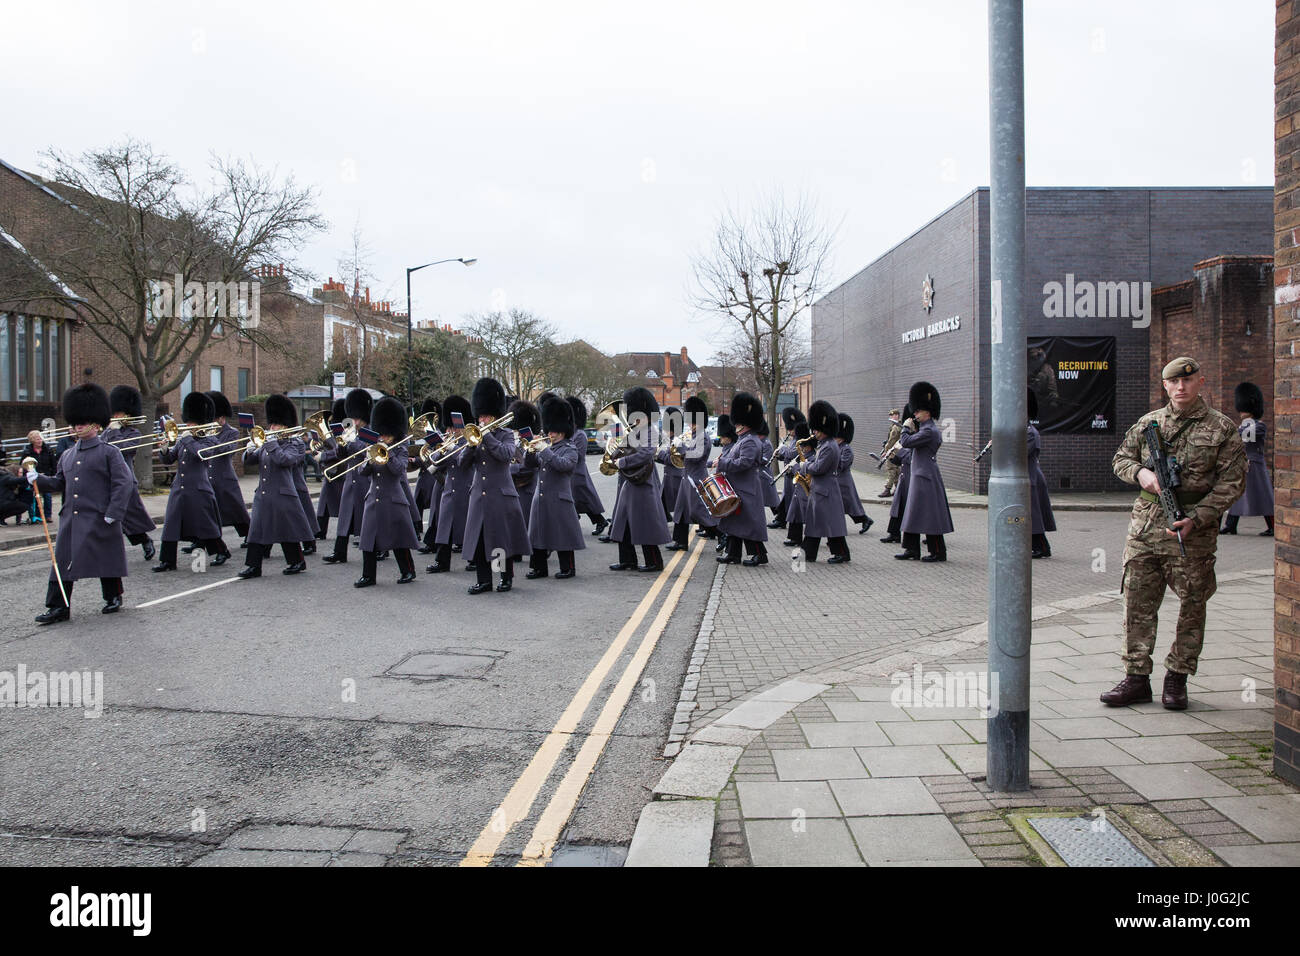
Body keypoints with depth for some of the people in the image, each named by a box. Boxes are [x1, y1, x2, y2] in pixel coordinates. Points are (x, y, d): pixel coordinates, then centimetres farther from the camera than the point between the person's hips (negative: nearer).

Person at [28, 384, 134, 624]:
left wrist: (113, 514, -16)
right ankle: (59, 607, 7)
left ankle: (113, 598, 23)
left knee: (107, 559, 4)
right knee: (63, 560, 2)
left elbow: (124, 483, -11)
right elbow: (59, 482, 22)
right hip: (70, 520, 6)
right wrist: (38, 479, 2)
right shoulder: (68, 456, 15)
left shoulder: (109, 453, -4)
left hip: (99, 521, -6)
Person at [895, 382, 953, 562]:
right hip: (919, 475, 10)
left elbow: (906, 442, -20)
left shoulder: (928, 431, -18)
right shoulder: (930, 428, 13)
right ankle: (912, 550, 17)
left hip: (925, 477, -10)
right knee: (914, 514, 12)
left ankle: (939, 552, 3)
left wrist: (906, 428, -2)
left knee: (930, 515, -4)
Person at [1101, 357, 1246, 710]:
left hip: (1193, 530, -2)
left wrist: (1196, 519, -15)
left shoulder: (1222, 428, 0)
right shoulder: (1147, 423, 10)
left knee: (1191, 607, 5)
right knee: (1137, 603, 3)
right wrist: (1140, 472, -6)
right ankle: (1136, 678, 12)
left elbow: (1232, 483, -4)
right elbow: (1120, 458, 18)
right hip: (1144, 526, 3)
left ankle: (1177, 679, 19)